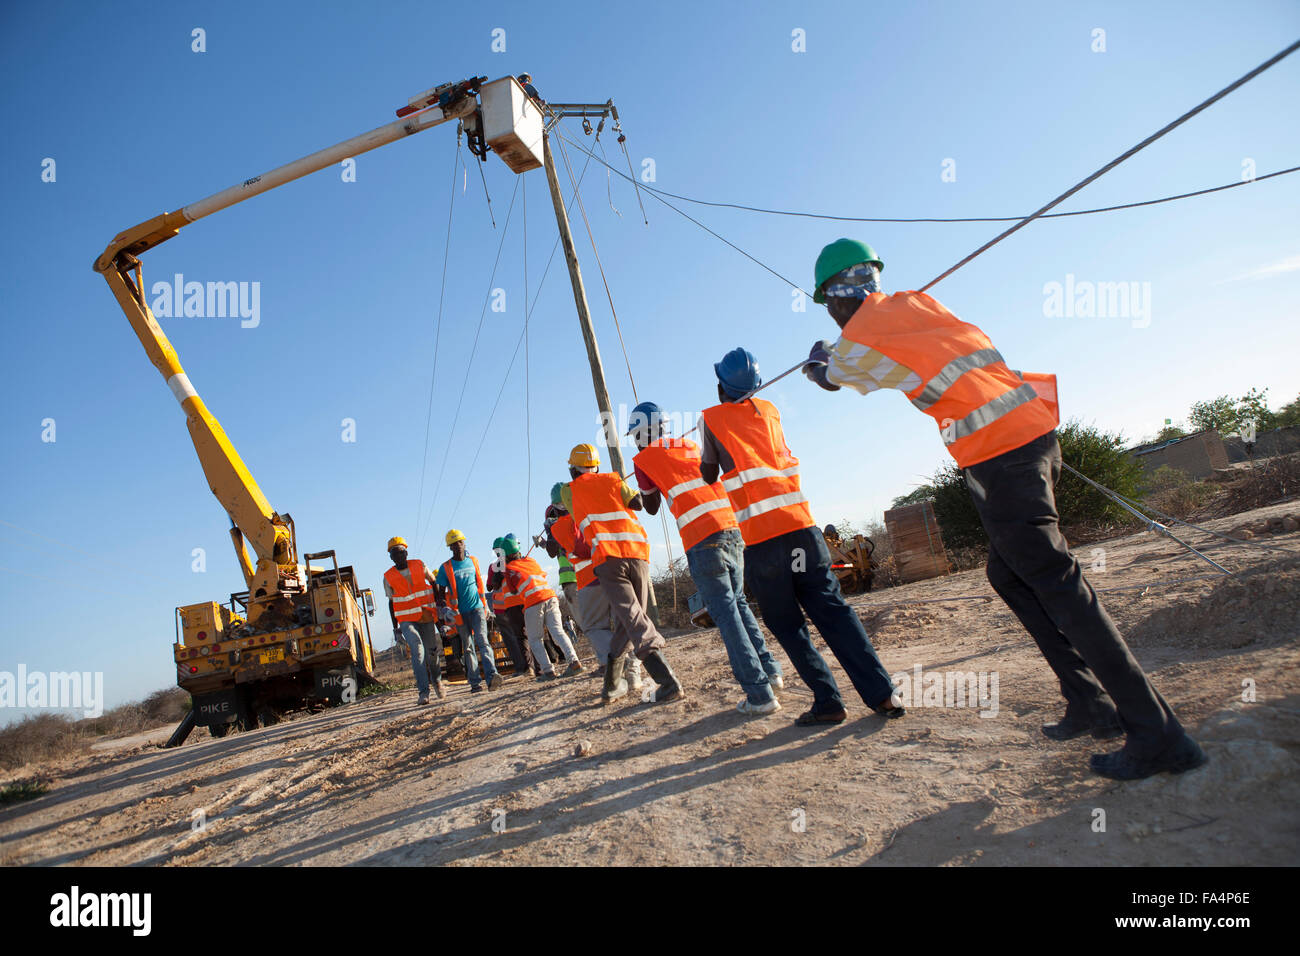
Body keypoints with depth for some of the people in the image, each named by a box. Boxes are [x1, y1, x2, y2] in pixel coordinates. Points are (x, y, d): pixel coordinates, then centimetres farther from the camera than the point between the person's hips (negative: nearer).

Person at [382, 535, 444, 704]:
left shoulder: (419, 566, 2)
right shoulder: (389, 577, 2)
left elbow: (434, 585, 11)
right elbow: (391, 603, 8)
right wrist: (395, 628, 6)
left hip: (427, 617, 2)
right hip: (407, 620, -2)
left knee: (435, 649, 5)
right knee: (417, 648, -23)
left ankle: (437, 680, 35)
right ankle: (423, 691, -23)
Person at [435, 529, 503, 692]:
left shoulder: (473, 561, 7)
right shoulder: (446, 567, -1)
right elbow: (441, 592, 2)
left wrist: (485, 605, 20)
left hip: (477, 608, 0)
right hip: (460, 613, 0)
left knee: (482, 641, -15)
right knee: (468, 647, 4)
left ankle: (491, 676, -26)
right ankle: (475, 682, 9)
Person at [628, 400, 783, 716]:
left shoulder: (644, 459, 6)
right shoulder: (691, 445, 20)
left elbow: (651, 508, 17)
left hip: (702, 540, -6)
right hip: (732, 528, 6)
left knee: (726, 613, -4)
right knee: (738, 603, 20)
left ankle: (759, 693, -6)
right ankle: (770, 670, 24)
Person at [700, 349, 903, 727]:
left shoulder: (710, 418, 6)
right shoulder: (769, 410, 17)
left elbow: (708, 476, 13)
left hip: (759, 538, -4)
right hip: (801, 525, 4)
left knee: (787, 625, 6)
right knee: (832, 609, 5)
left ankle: (828, 702, 1)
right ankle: (881, 693, 1)